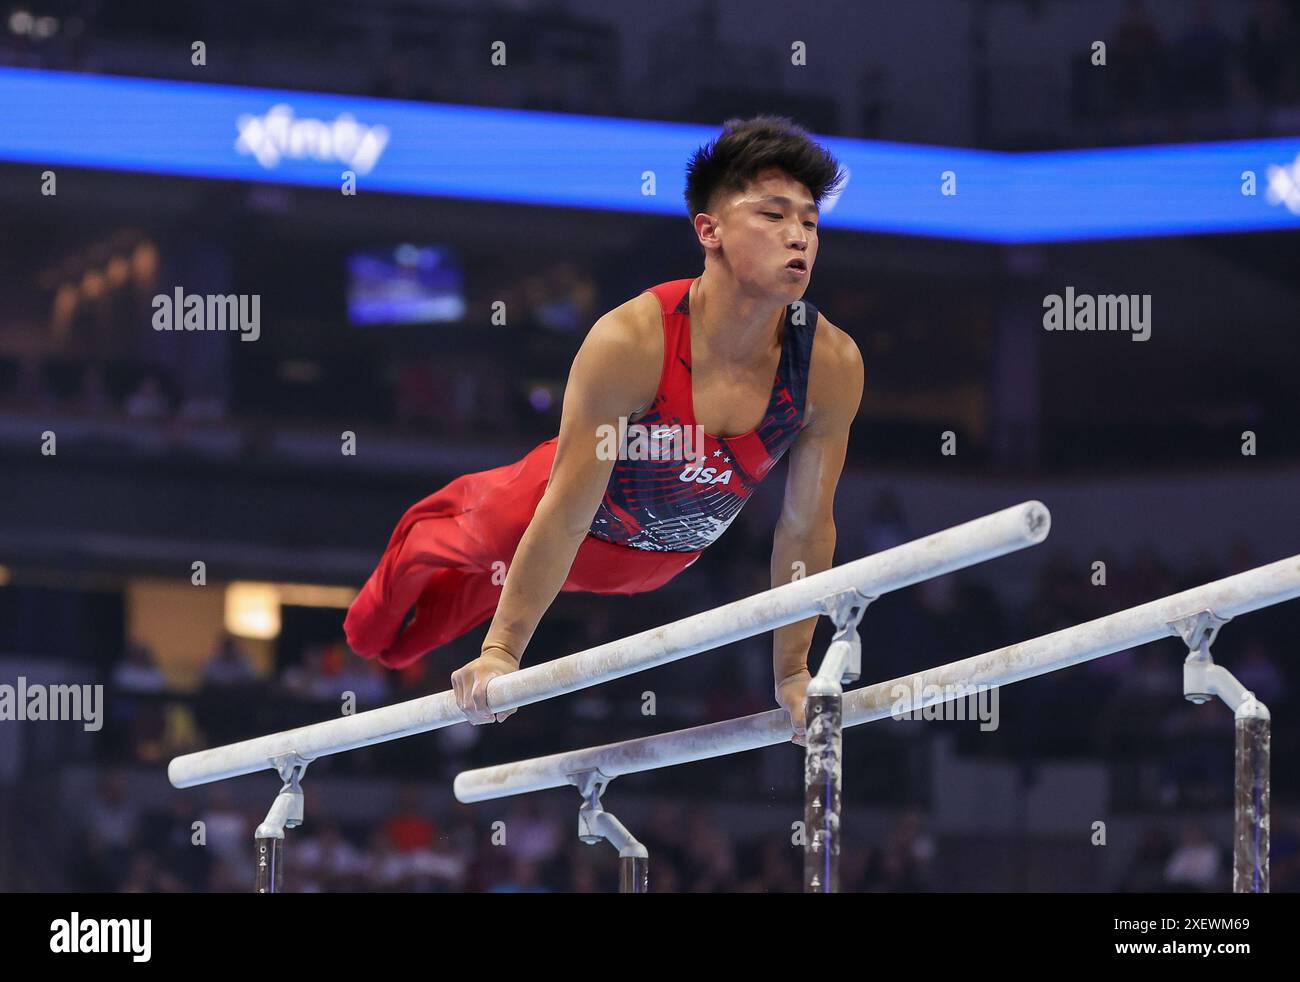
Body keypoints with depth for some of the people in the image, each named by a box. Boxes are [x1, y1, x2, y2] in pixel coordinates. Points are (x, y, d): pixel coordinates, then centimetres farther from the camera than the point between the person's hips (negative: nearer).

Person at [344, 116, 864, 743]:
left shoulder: (833, 366, -32)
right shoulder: (631, 342, -42)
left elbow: (807, 526, -18)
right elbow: (566, 517, -36)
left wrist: (792, 673, -12)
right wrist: (502, 653, -31)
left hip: (664, 558, 3)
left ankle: (400, 642, 64)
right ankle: (372, 626, 64)